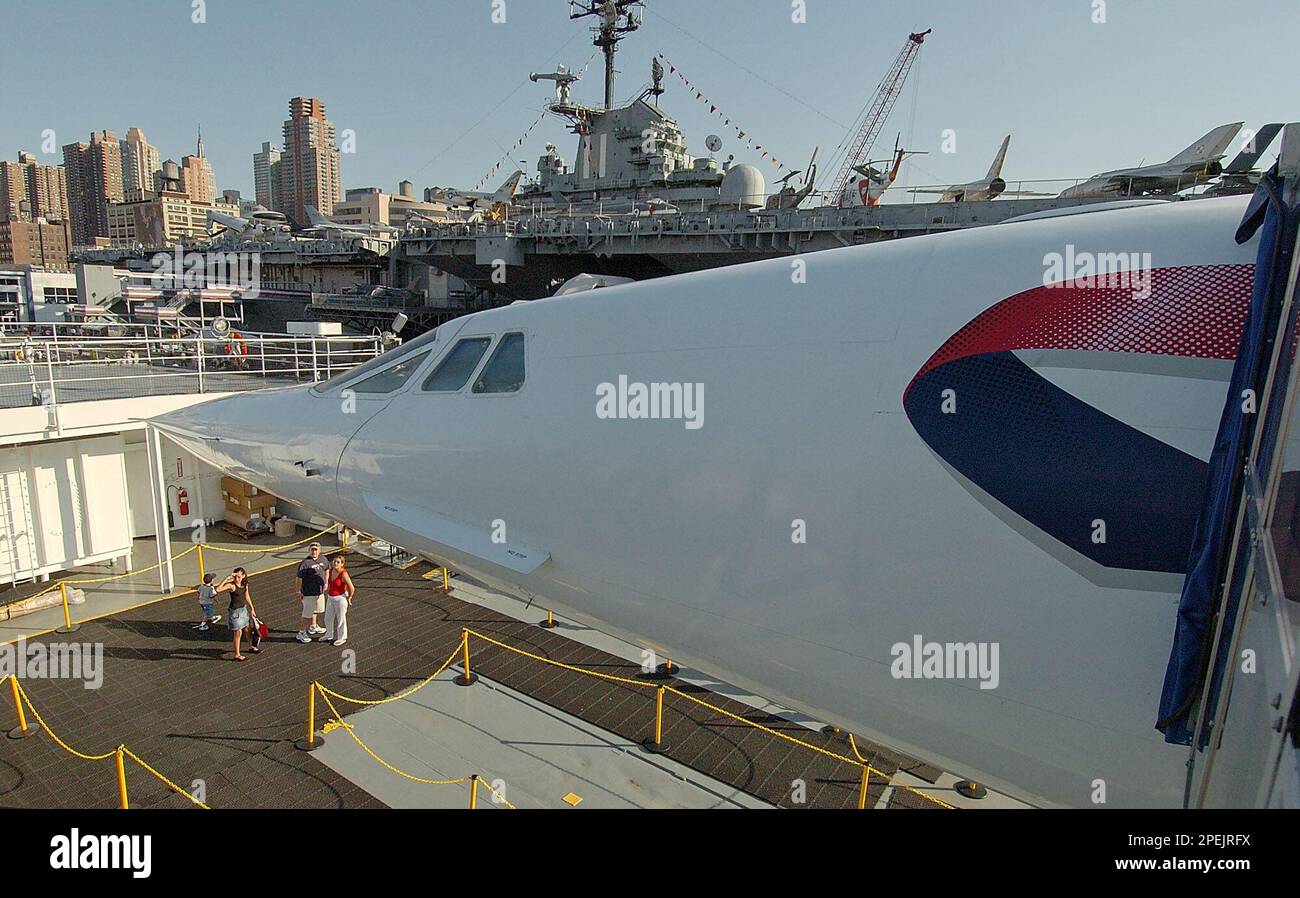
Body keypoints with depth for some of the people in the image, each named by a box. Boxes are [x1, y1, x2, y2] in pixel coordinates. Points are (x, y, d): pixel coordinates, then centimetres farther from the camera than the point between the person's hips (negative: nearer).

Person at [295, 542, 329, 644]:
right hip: (308, 592, -8)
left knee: (314, 610, 24)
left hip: (319, 591, 8)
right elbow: (299, 578, -18)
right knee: (307, 614, -4)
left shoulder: (323, 560, 2)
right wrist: (299, 592, -17)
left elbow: (327, 570, 21)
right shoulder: (305, 563, -20)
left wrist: (326, 583, 18)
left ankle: (312, 627, 42)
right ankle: (301, 633, 7)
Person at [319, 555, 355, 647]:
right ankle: (329, 635, 39)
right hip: (331, 598, 7)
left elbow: (352, 588, -21)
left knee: (340, 619, 6)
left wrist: (349, 598, -10)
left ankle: (342, 638, 23)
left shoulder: (344, 574, -24)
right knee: (328, 618, 18)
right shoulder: (331, 571, -3)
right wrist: (328, 589, 19)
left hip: (341, 598, -7)